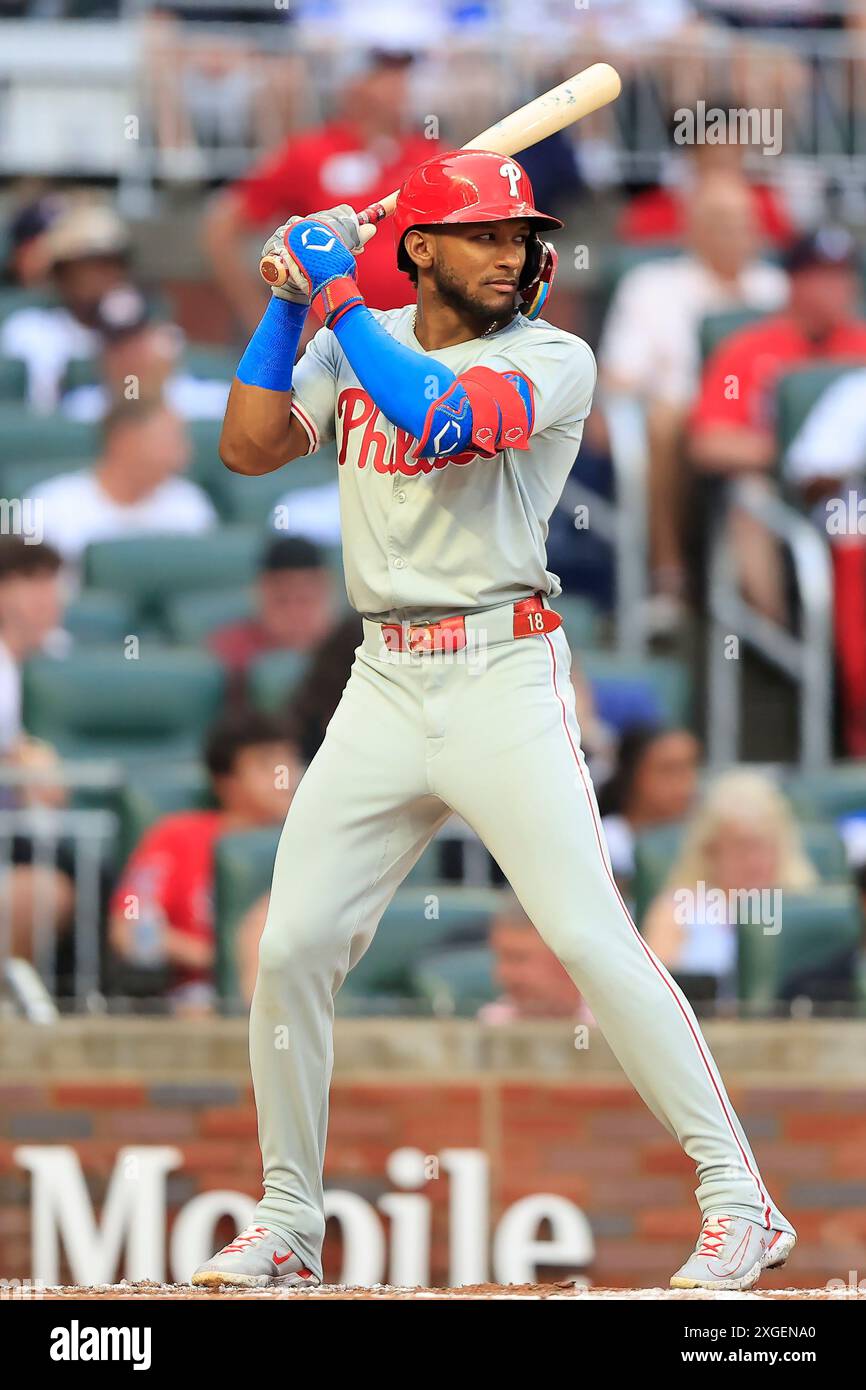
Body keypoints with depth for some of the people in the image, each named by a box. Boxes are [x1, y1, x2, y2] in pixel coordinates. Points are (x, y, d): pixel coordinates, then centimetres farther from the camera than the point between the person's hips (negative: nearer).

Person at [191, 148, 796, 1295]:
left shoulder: (552, 359, -6)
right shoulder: (357, 342, 12)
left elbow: (437, 415, -22)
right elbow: (248, 446, 6)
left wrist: (335, 291, -13)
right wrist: (292, 298, 0)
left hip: (503, 675, -5)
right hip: (383, 685, 5)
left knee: (590, 936, -15)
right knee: (292, 950, 0)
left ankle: (740, 1200, -10)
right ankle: (287, 1224, 13)